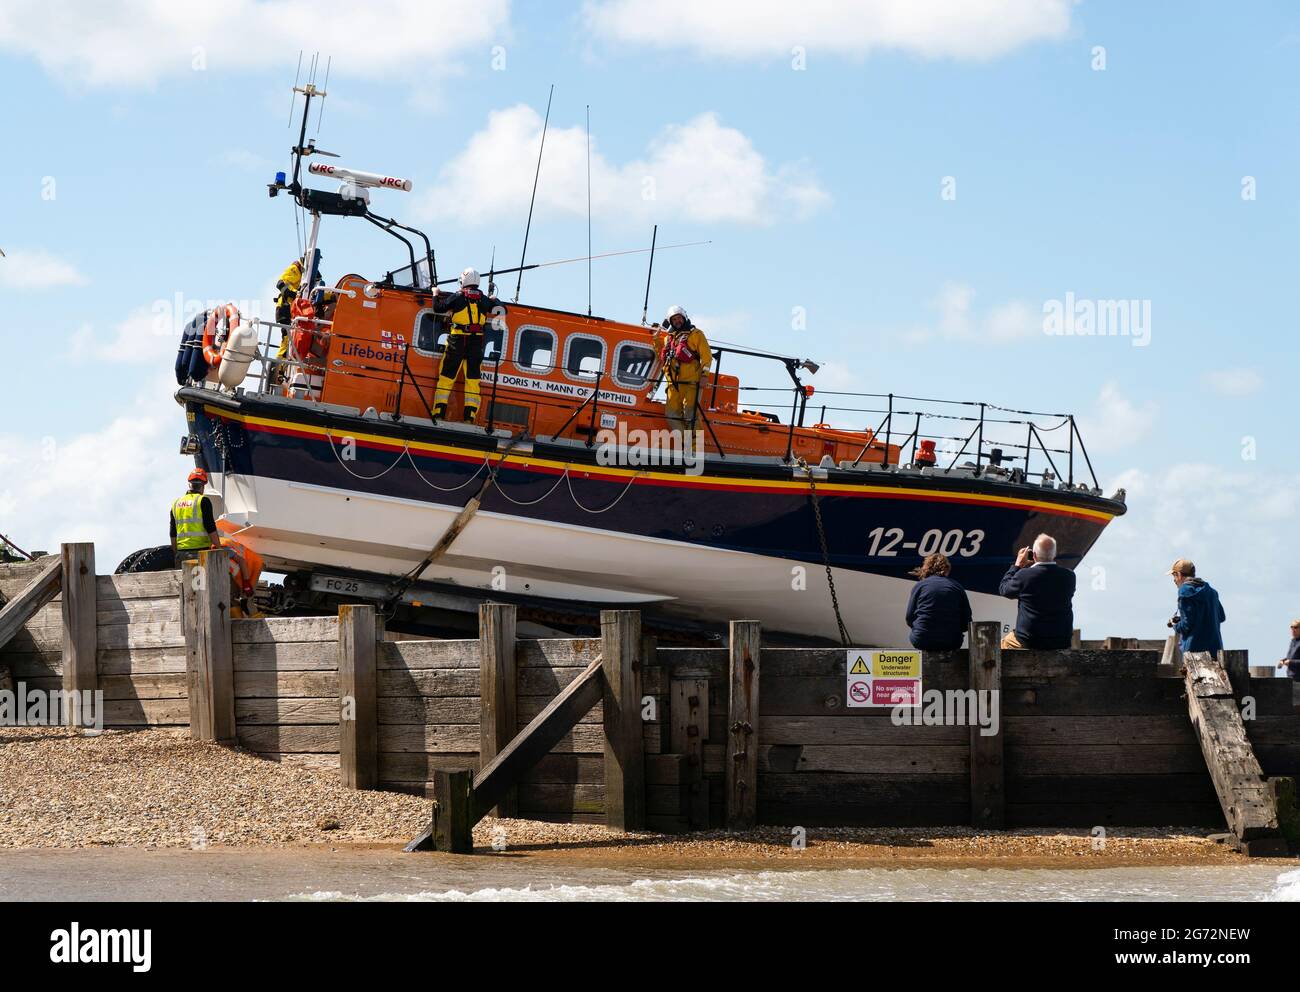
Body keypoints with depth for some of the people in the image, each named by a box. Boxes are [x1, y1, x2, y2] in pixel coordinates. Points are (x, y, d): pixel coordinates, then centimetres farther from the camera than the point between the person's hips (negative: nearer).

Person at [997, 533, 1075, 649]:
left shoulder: (1024, 575, -18)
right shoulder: (1069, 576, -8)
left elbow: (1003, 590, 1)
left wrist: (1018, 565, 8)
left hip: (1028, 641, -3)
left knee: (1003, 643, 26)